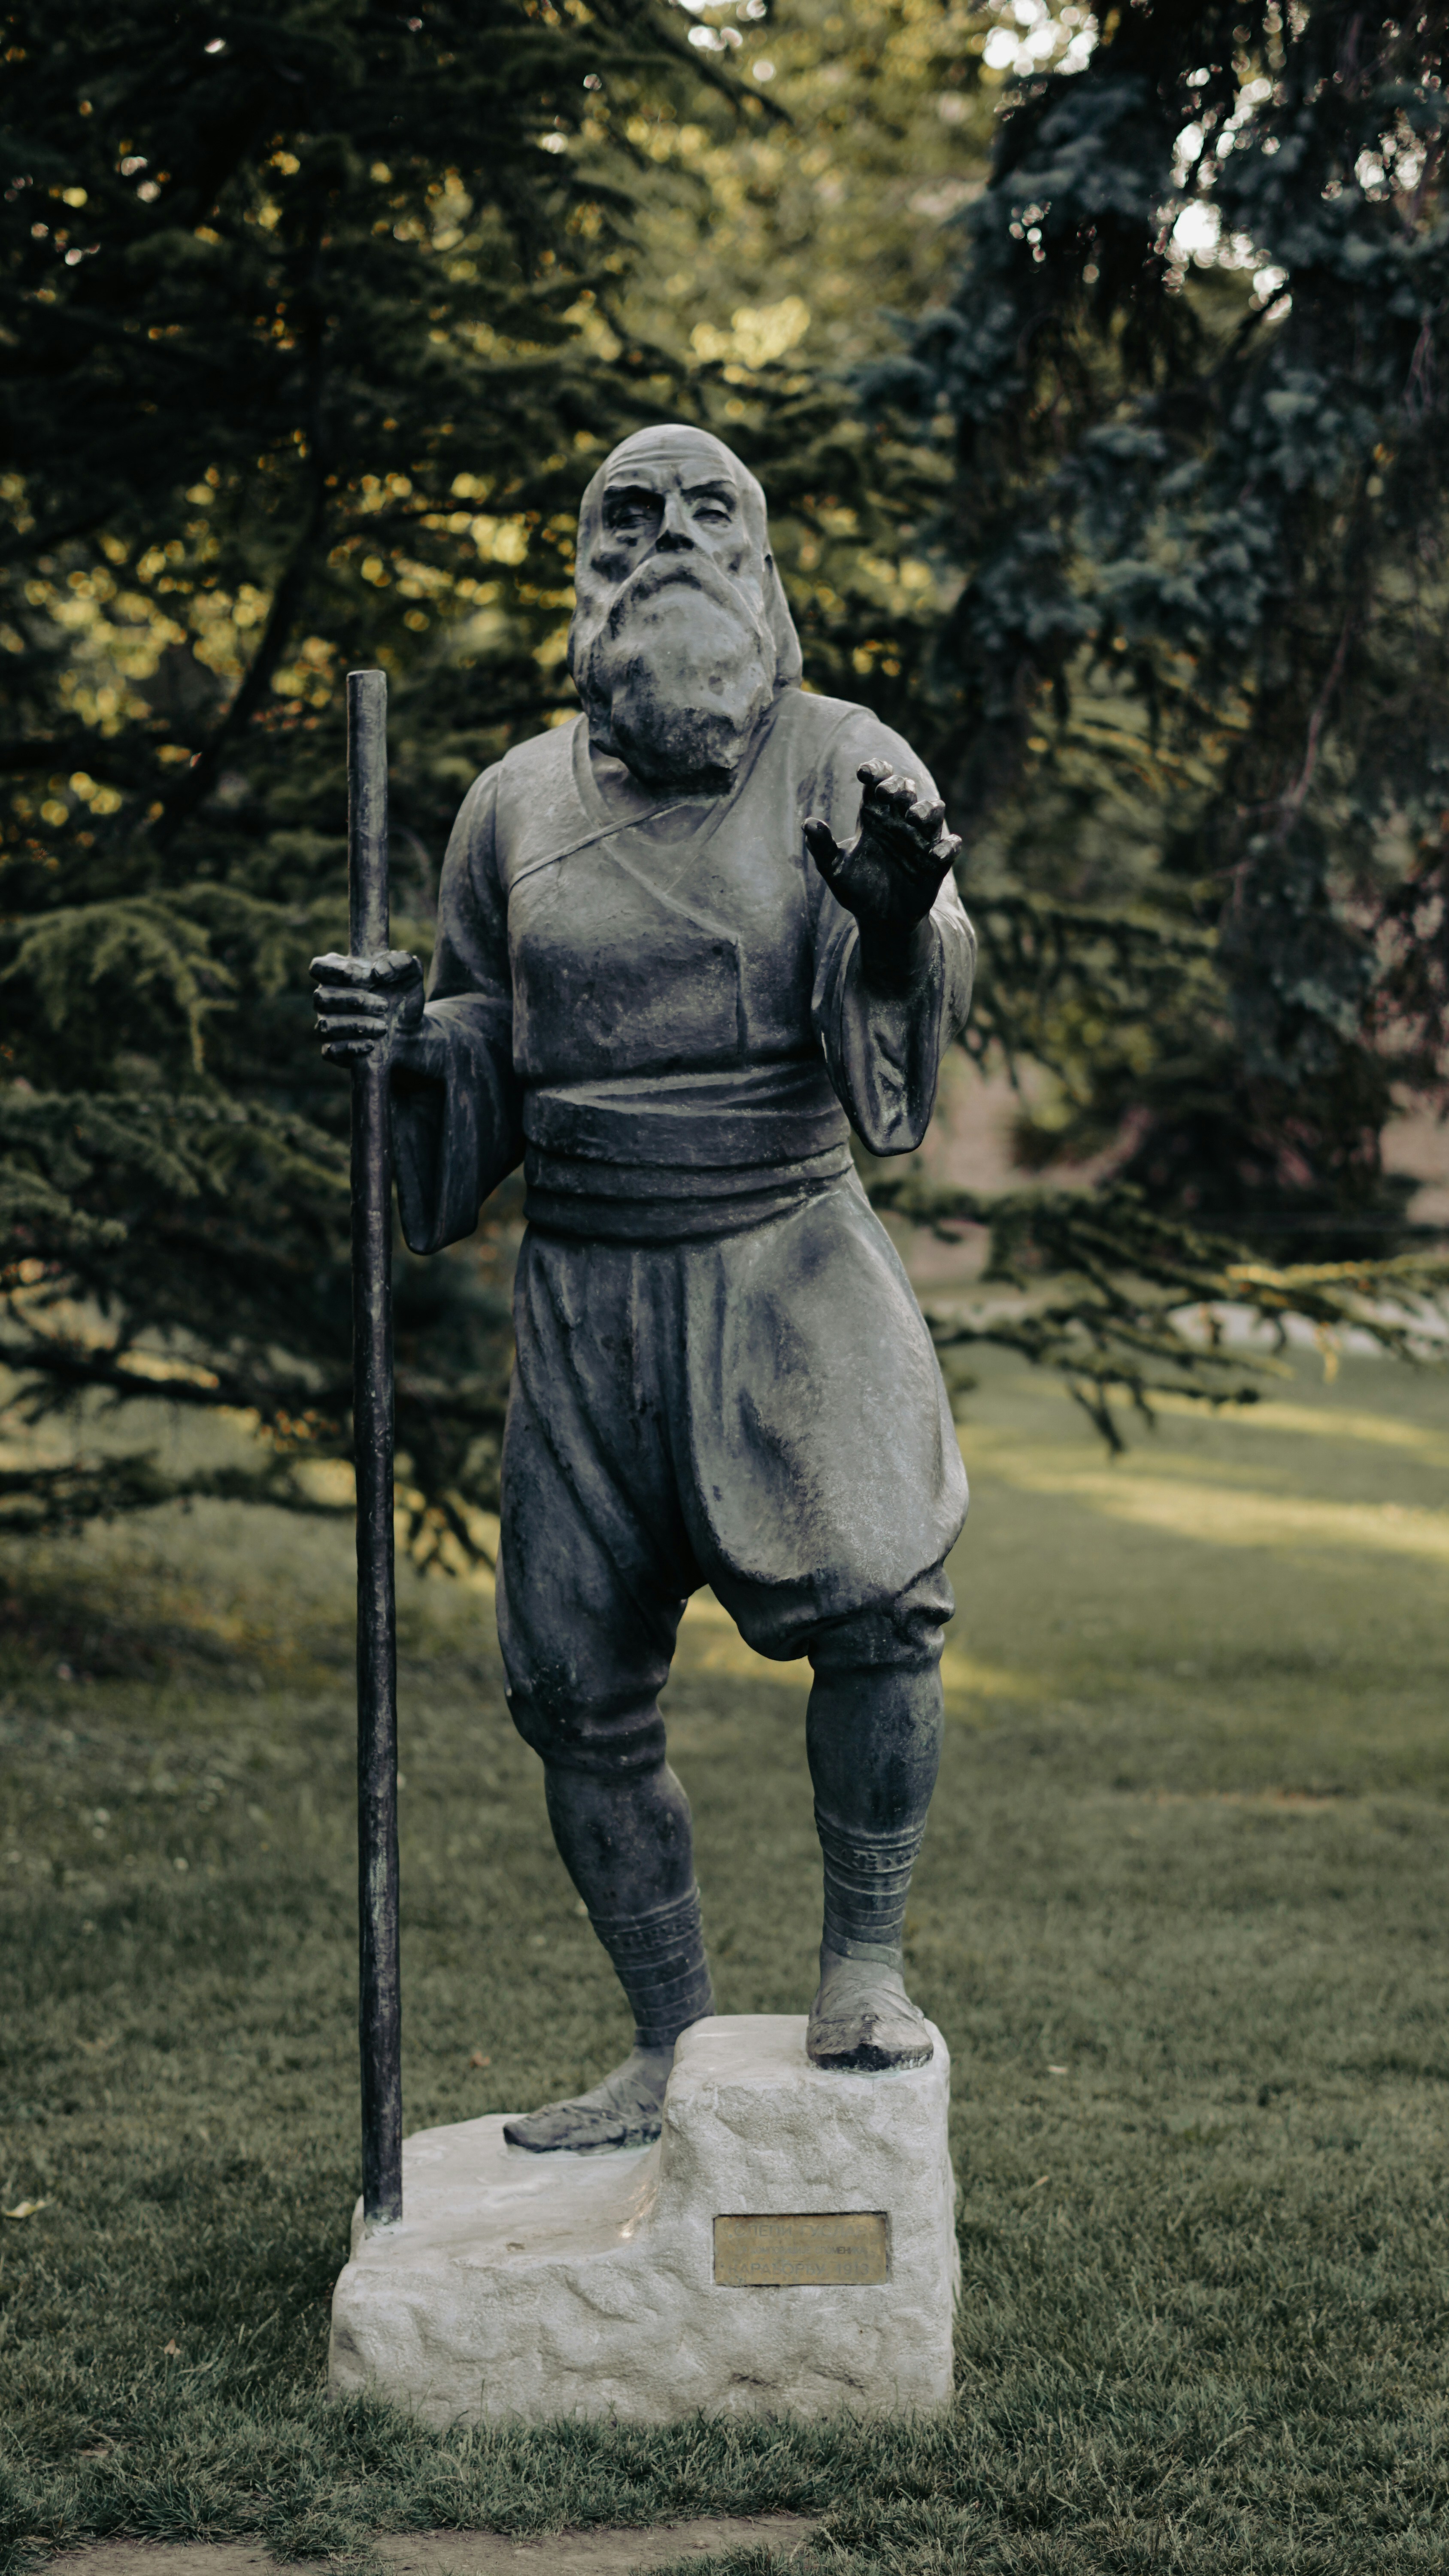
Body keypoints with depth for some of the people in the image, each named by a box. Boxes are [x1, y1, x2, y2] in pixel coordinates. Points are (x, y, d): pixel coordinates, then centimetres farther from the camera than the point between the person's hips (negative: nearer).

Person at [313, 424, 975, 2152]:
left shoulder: (843, 766, -1)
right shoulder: (518, 804, 8)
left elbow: (917, 998, -14)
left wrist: (896, 917, -36)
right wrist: (405, 1037, -4)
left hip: (784, 1255, -3)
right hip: (584, 1282, 3)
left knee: (873, 1593, -24)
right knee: (576, 1681, 5)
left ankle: (861, 1975, -3)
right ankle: (672, 2053, 20)